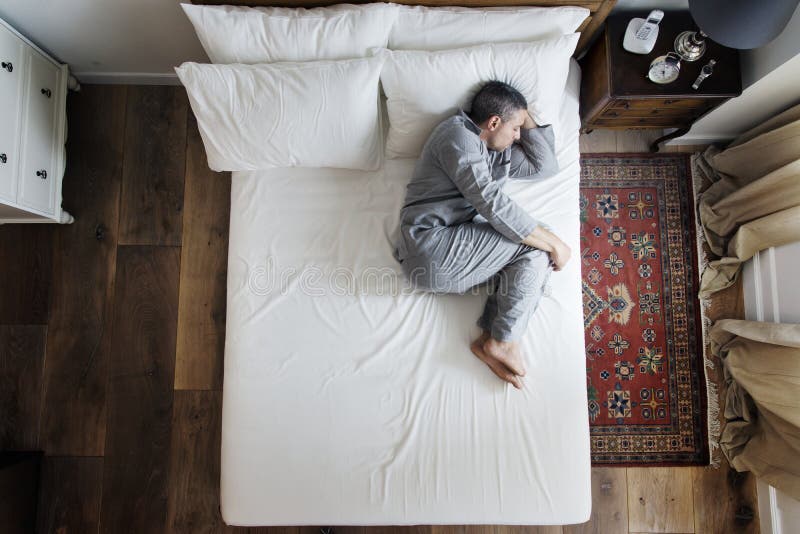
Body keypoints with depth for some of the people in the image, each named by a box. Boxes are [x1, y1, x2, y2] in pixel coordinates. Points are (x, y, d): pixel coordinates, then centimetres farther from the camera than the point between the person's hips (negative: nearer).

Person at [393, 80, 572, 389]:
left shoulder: (497, 151, 22)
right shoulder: (458, 134, -7)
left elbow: (545, 167, 23)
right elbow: (492, 204, -18)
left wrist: (525, 116, 20)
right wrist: (553, 242, -13)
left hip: (456, 246, 9)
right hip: (431, 246, -9)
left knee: (538, 249, -4)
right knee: (535, 245, -12)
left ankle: (491, 341, -10)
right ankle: (503, 341, -8)